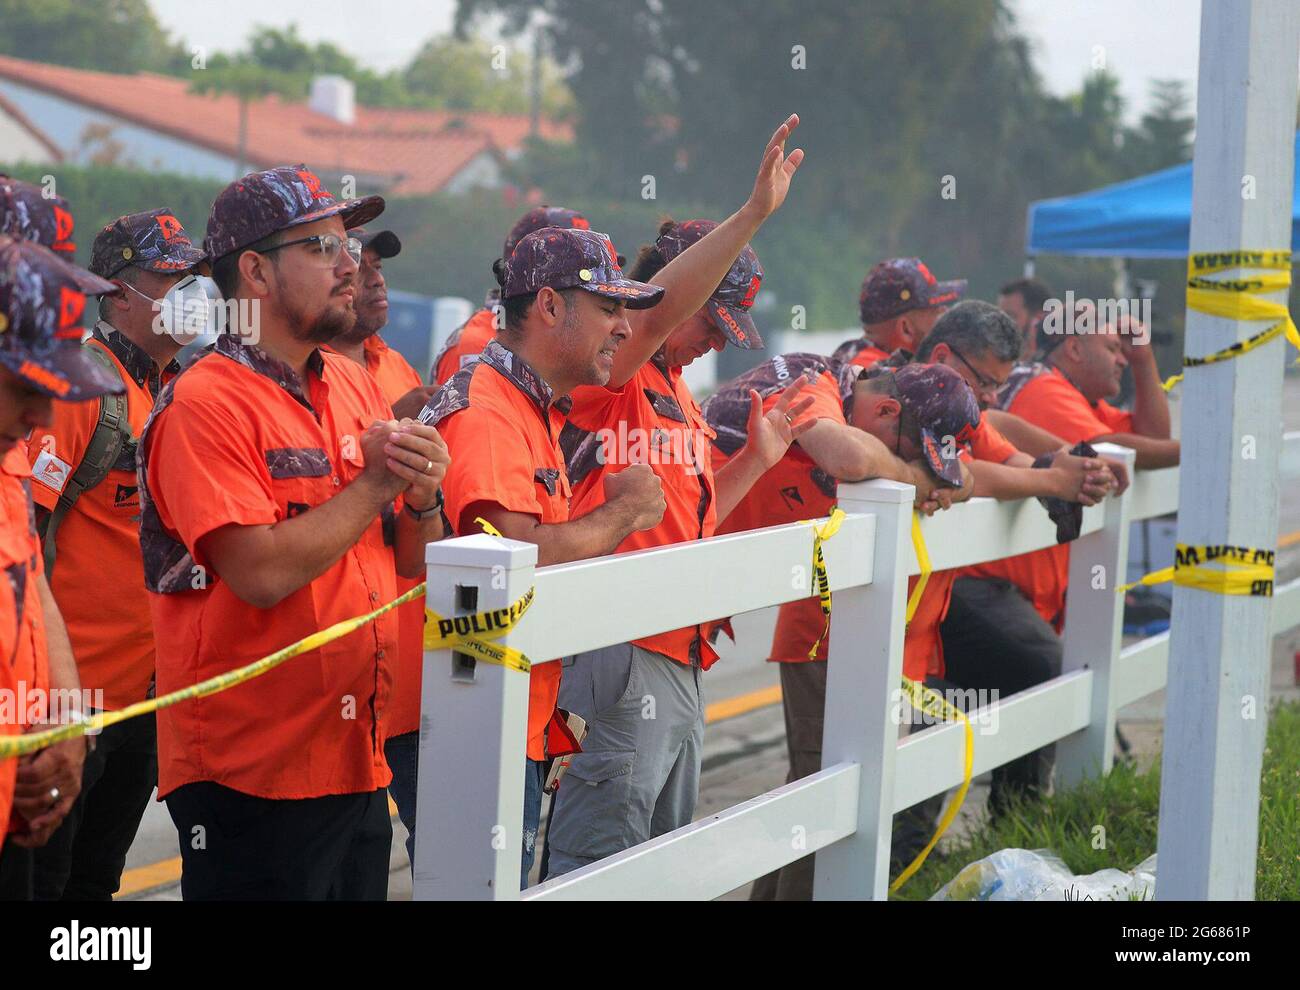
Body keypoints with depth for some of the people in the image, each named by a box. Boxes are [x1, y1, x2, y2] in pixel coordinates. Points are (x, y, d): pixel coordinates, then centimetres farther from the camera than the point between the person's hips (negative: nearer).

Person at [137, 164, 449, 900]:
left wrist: (423, 496, -5)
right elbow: (263, 573, -23)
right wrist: (374, 482, -13)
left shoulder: (357, 385, 11)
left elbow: (412, 564, 16)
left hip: (360, 762, 7)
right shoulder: (206, 405, -12)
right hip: (250, 776, -7)